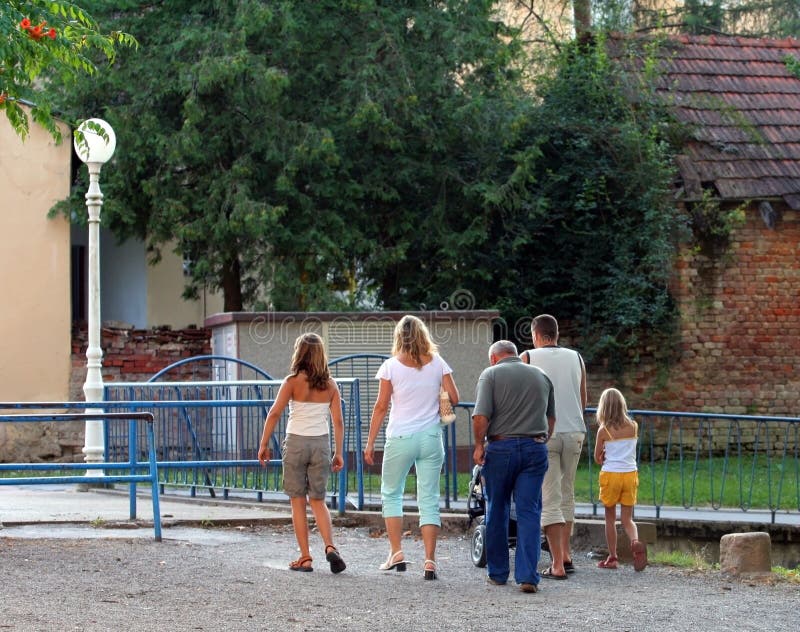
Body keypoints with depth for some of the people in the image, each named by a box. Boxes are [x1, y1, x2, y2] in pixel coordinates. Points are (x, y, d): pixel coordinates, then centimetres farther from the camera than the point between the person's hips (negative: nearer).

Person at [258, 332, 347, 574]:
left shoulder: (293, 381, -6)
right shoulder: (330, 384, 3)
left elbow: (274, 413, -11)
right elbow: (338, 421, 2)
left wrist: (264, 445, -4)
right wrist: (338, 453, 8)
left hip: (296, 443, -3)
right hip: (321, 443, 3)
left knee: (298, 502, 6)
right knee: (318, 500, 13)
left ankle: (305, 558, 3)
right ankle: (330, 547, -9)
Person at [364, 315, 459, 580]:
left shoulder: (391, 366, -5)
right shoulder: (438, 364, 1)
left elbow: (381, 406, -5)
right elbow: (454, 398, 0)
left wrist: (370, 442, 1)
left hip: (400, 438, -2)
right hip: (431, 437, 2)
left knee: (391, 493, 15)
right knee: (429, 499, 4)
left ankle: (396, 553, 8)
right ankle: (429, 561, -3)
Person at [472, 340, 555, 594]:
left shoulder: (491, 374, -1)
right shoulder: (541, 376, 13)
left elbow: (481, 416, -13)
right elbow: (551, 417, 19)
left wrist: (479, 445, -2)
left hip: (501, 448, -2)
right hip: (536, 448, 3)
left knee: (497, 511, 11)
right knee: (529, 512, 0)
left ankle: (498, 573, 18)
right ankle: (527, 576, -10)